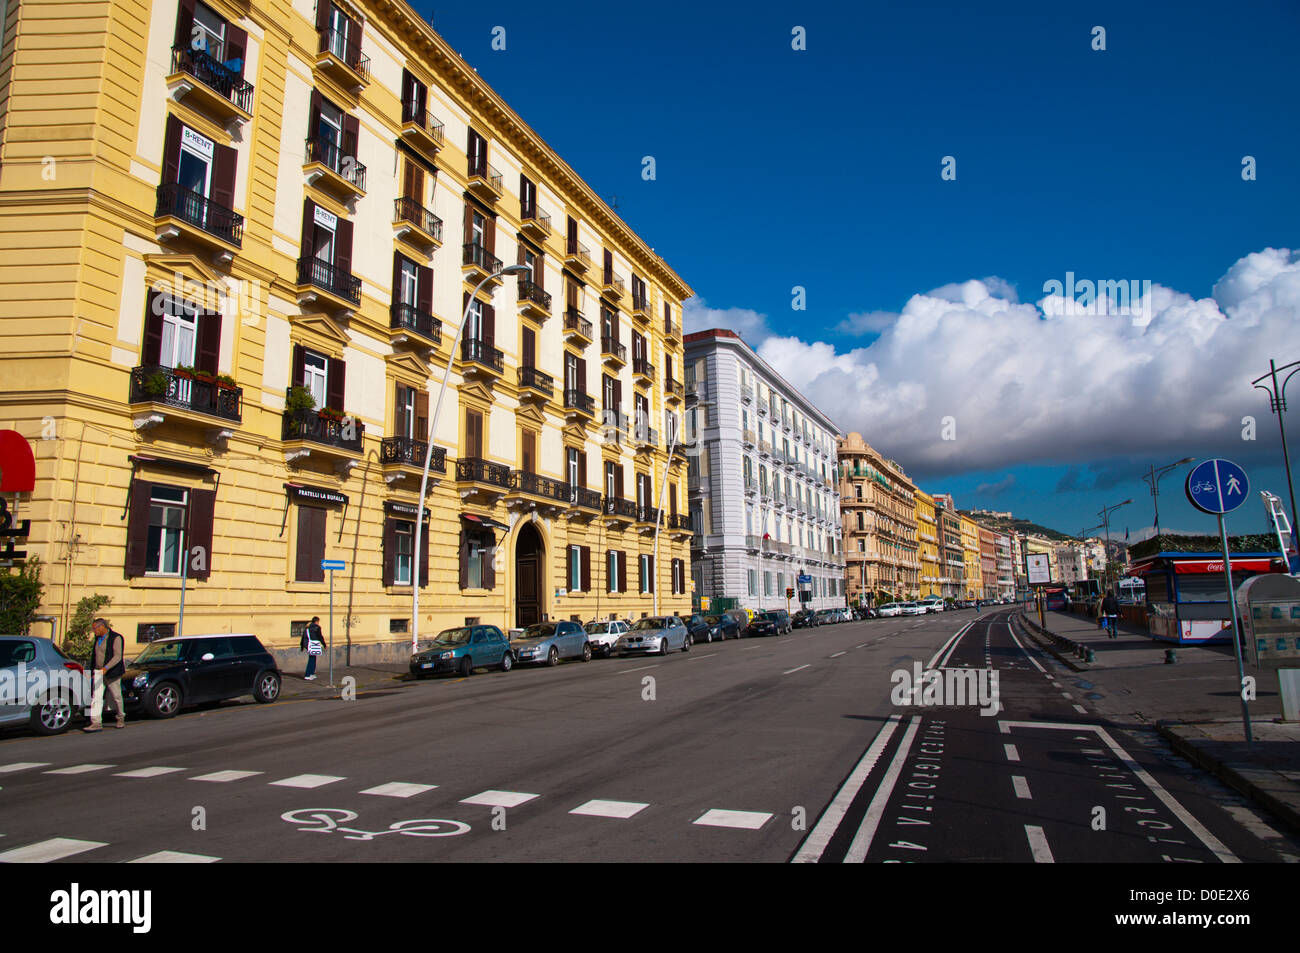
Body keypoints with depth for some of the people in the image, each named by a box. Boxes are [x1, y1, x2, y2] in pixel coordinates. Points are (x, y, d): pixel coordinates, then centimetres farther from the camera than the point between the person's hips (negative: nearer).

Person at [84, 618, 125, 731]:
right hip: (98, 672, 6)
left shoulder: (116, 638, -11)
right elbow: (94, 655, 20)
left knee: (116, 696, 6)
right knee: (96, 697, -6)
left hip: (111, 673, -6)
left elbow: (117, 656, -18)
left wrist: (106, 668, -30)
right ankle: (96, 723, -10)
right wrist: (93, 671, 16)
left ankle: (121, 718, 25)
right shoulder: (98, 639, 12)